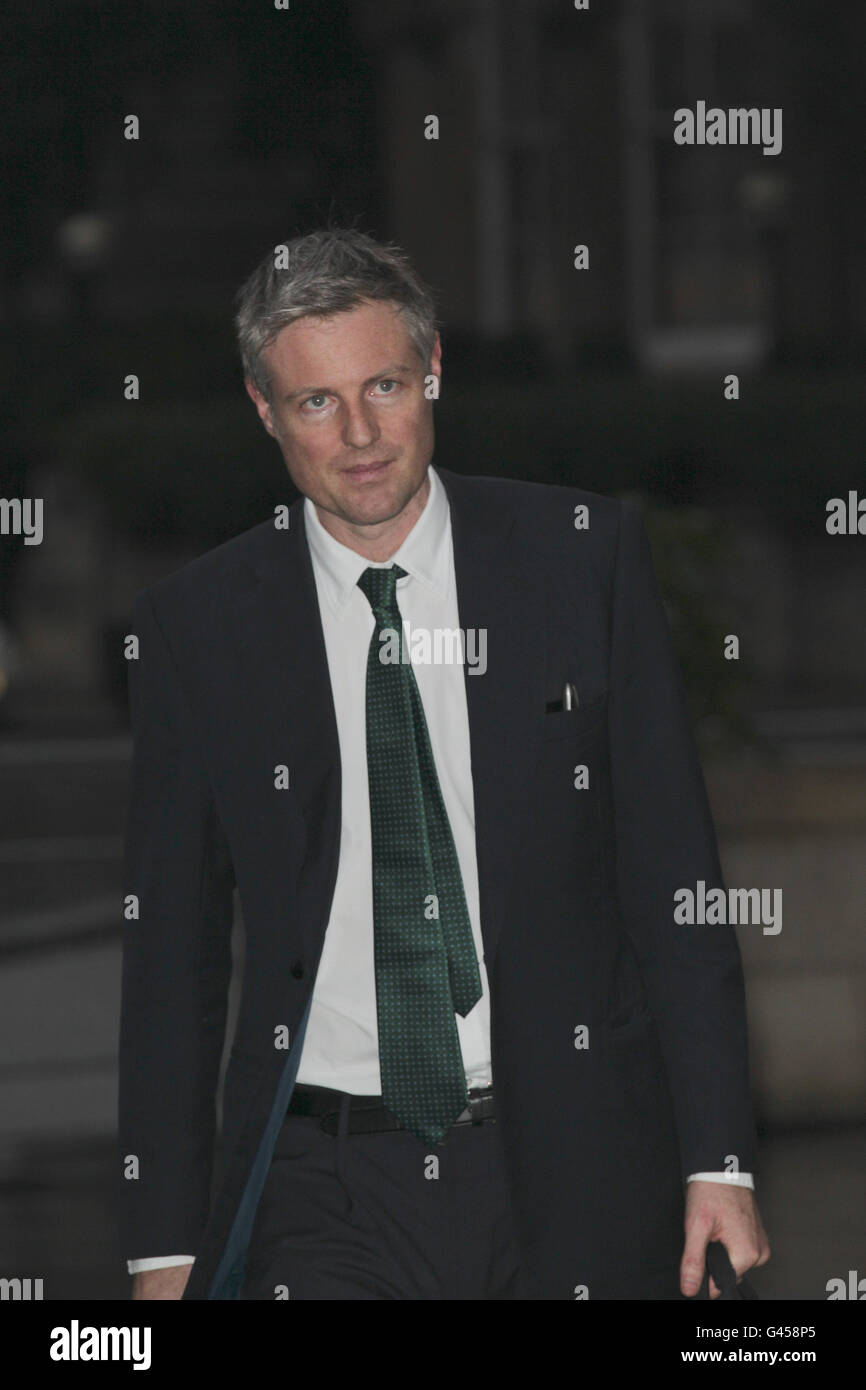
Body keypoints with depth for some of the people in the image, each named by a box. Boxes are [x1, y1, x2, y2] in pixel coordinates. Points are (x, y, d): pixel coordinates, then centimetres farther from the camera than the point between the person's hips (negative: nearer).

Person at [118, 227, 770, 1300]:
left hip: (571, 1172, 1)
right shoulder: (197, 625, 4)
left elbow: (672, 869, 3)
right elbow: (169, 945, 8)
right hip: (319, 1199, 0)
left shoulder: (587, 555, 3)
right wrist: (165, 1244, 3)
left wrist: (718, 1162, -2)